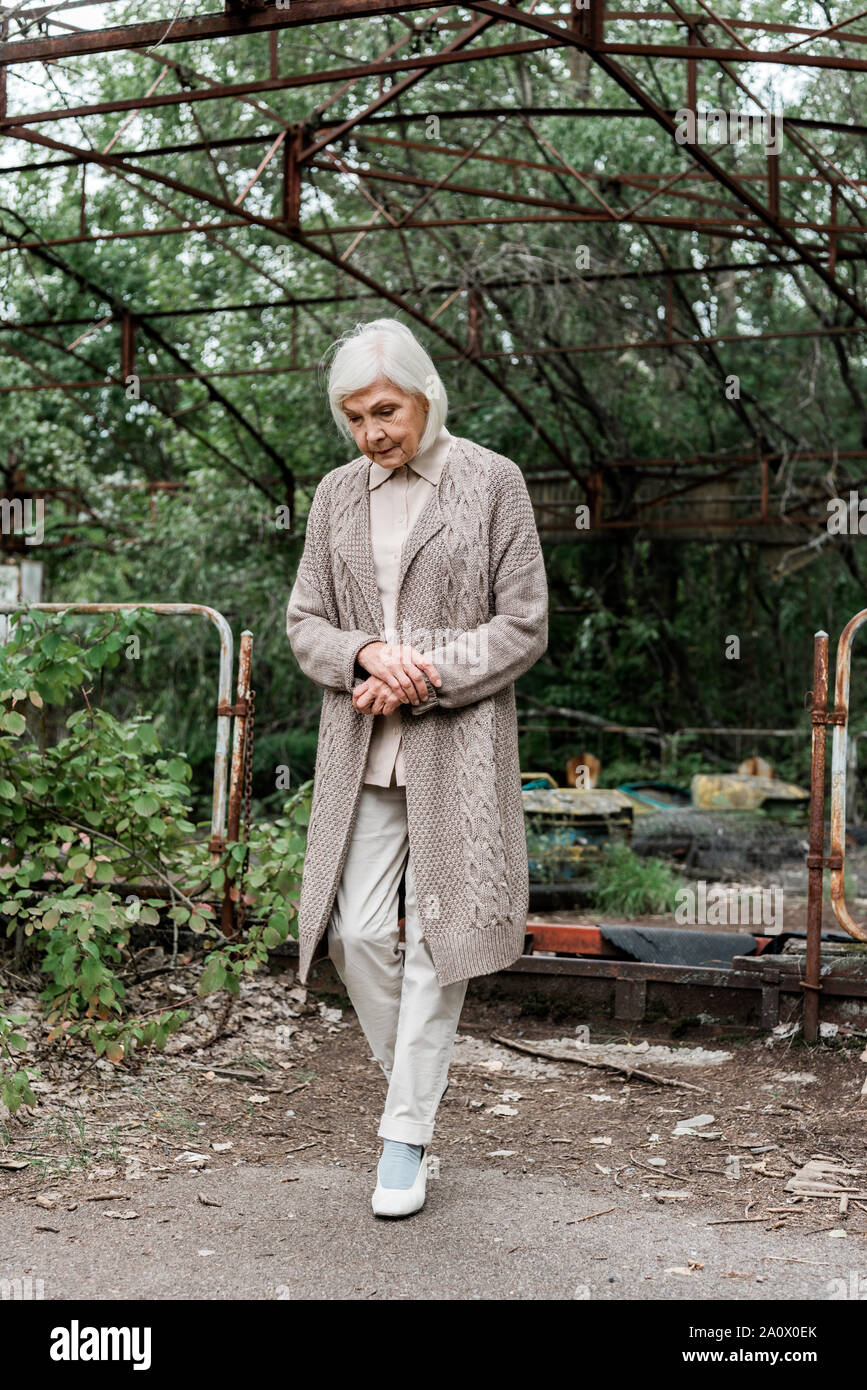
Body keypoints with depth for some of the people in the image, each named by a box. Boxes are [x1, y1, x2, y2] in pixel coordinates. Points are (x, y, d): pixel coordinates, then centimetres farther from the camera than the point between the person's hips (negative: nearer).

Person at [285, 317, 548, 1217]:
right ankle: (411, 1082, 24)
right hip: (361, 752, 4)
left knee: (437, 937, 1)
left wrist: (427, 676, -15)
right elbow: (304, 623, 10)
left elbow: (524, 627, -3)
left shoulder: (491, 483, -2)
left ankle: (407, 1133, 12)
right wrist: (367, 656, -11)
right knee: (356, 933, 0)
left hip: (457, 746, -3)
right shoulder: (337, 495, 10)